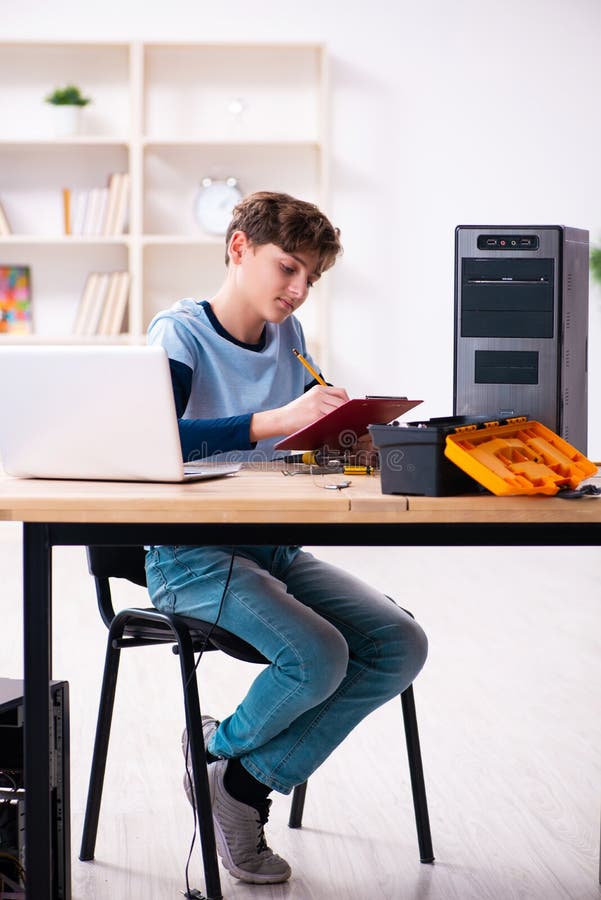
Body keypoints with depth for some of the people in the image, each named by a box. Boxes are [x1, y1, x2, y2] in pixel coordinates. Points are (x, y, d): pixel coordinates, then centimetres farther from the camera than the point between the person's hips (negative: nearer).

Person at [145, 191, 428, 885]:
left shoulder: (288, 335, 11)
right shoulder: (180, 334, -10)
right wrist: (272, 421, -38)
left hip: (272, 546, 7)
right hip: (190, 557, -7)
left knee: (401, 646, -11)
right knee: (317, 656, -29)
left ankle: (246, 778, -3)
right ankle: (225, 747, 5)